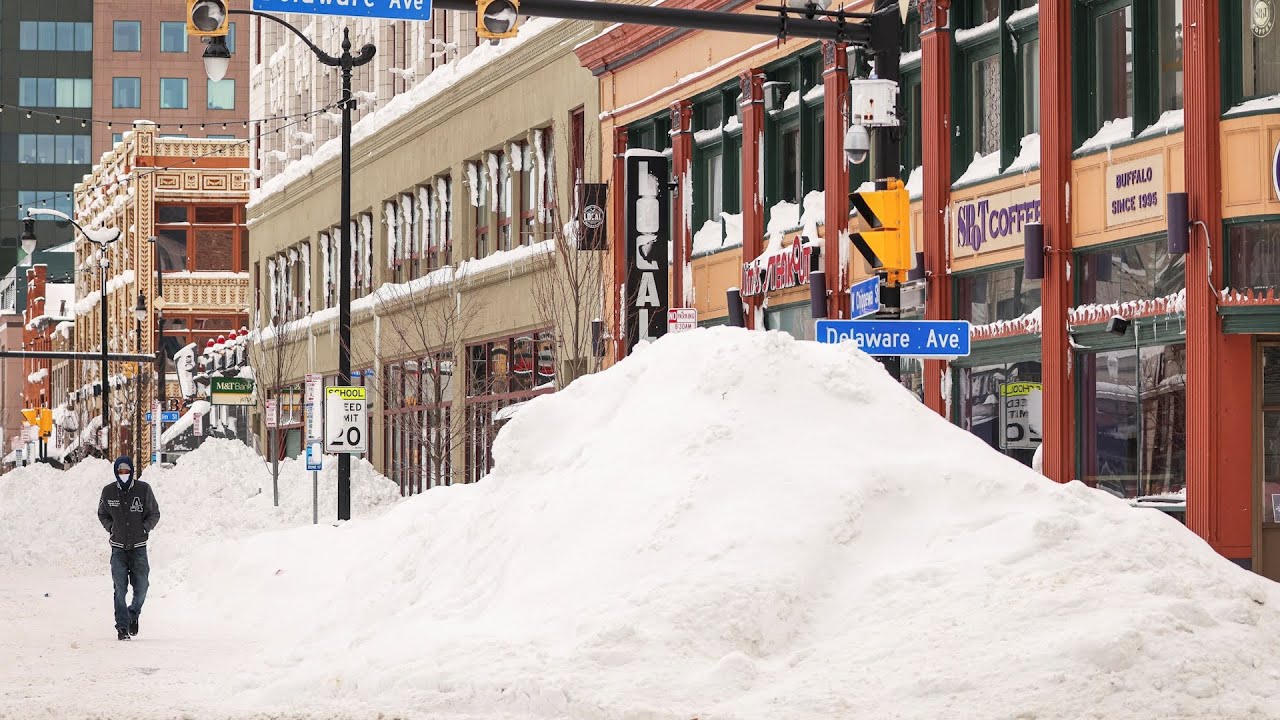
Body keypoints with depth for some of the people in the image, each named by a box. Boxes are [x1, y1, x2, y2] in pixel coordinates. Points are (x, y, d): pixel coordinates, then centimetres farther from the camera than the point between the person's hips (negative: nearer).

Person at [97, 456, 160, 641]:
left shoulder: (143, 489, -3)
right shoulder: (108, 492, 1)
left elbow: (154, 513, 7)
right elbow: (102, 514, 17)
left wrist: (144, 528, -5)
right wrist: (111, 528, 3)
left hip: (139, 548, 0)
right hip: (118, 548, 0)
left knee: (141, 587, 1)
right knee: (120, 589, -7)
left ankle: (133, 614, 28)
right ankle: (122, 627, -2)